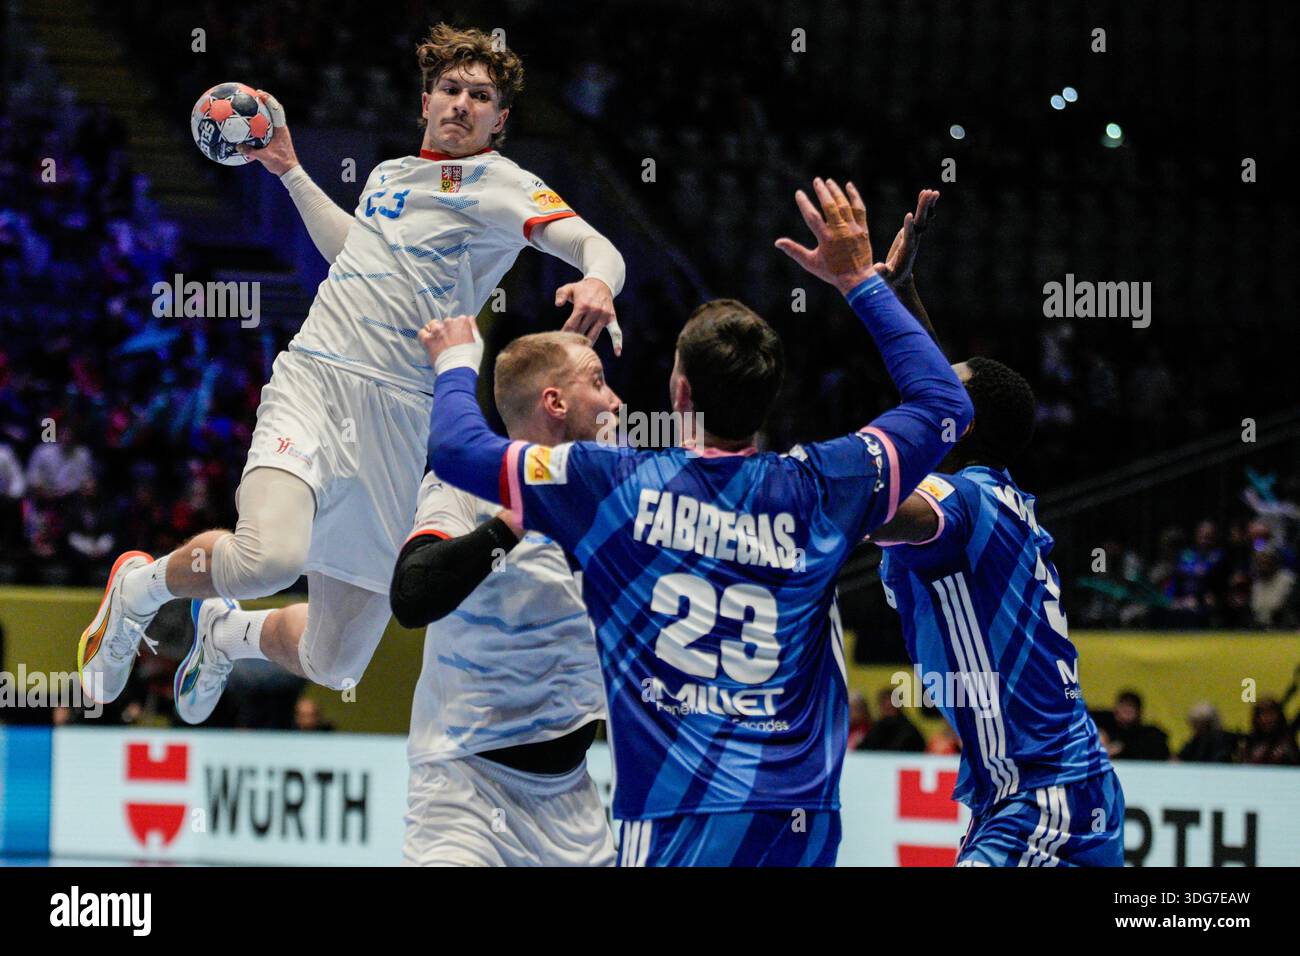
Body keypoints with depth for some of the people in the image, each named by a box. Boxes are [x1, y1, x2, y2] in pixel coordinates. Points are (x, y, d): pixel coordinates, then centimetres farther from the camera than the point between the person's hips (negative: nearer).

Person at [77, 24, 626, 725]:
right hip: (315, 380, 1)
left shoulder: (501, 186, 4)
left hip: (401, 413, -1)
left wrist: (597, 281, -35)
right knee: (270, 556, -33)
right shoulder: (387, 175, 18)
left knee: (331, 667, 3)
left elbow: (598, 248, -13)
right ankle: (142, 584, -1)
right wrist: (289, 171, 38)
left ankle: (227, 632, 38)